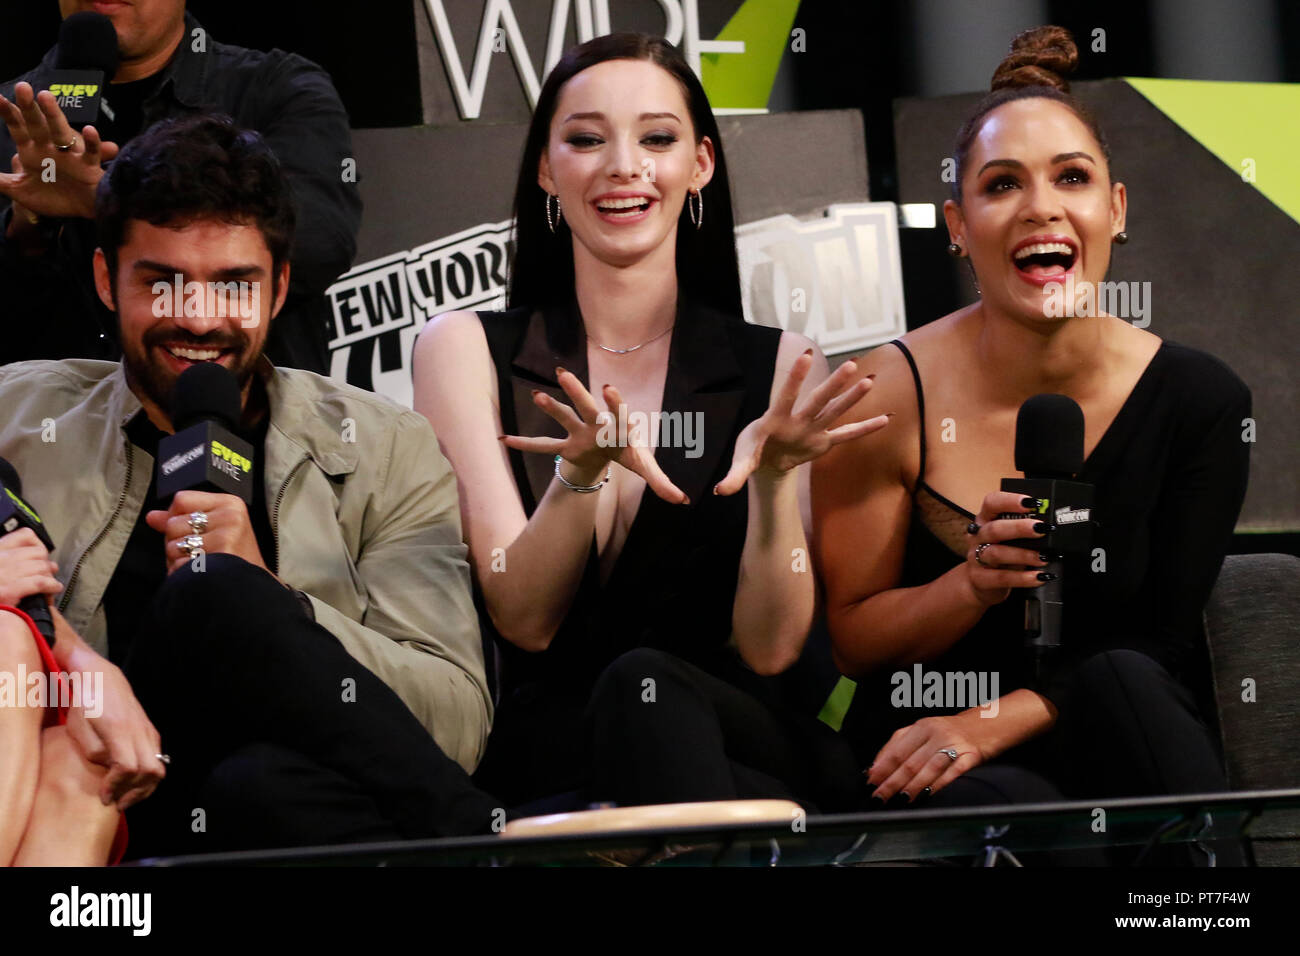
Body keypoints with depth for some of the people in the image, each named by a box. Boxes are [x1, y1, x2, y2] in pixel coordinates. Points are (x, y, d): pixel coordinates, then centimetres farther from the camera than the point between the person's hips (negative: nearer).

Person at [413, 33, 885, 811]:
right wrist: (583, 468, -23)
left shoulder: (781, 367, 7)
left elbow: (771, 649, -1)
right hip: (543, 746, -1)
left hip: (739, 736, 1)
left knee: (646, 685, -36)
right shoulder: (465, 349, 6)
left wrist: (772, 475, -20)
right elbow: (523, 621, -3)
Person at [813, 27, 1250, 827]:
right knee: (987, 800, -36)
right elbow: (853, 639, 0)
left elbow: (1162, 648, -5)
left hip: (1122, 750, 2)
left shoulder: (1201, 401, -5)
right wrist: (975, 583, -21)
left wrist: (988, 726, -20)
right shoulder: (888, 396, -8)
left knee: (1119, 680, -32)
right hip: (927, 779, -1)